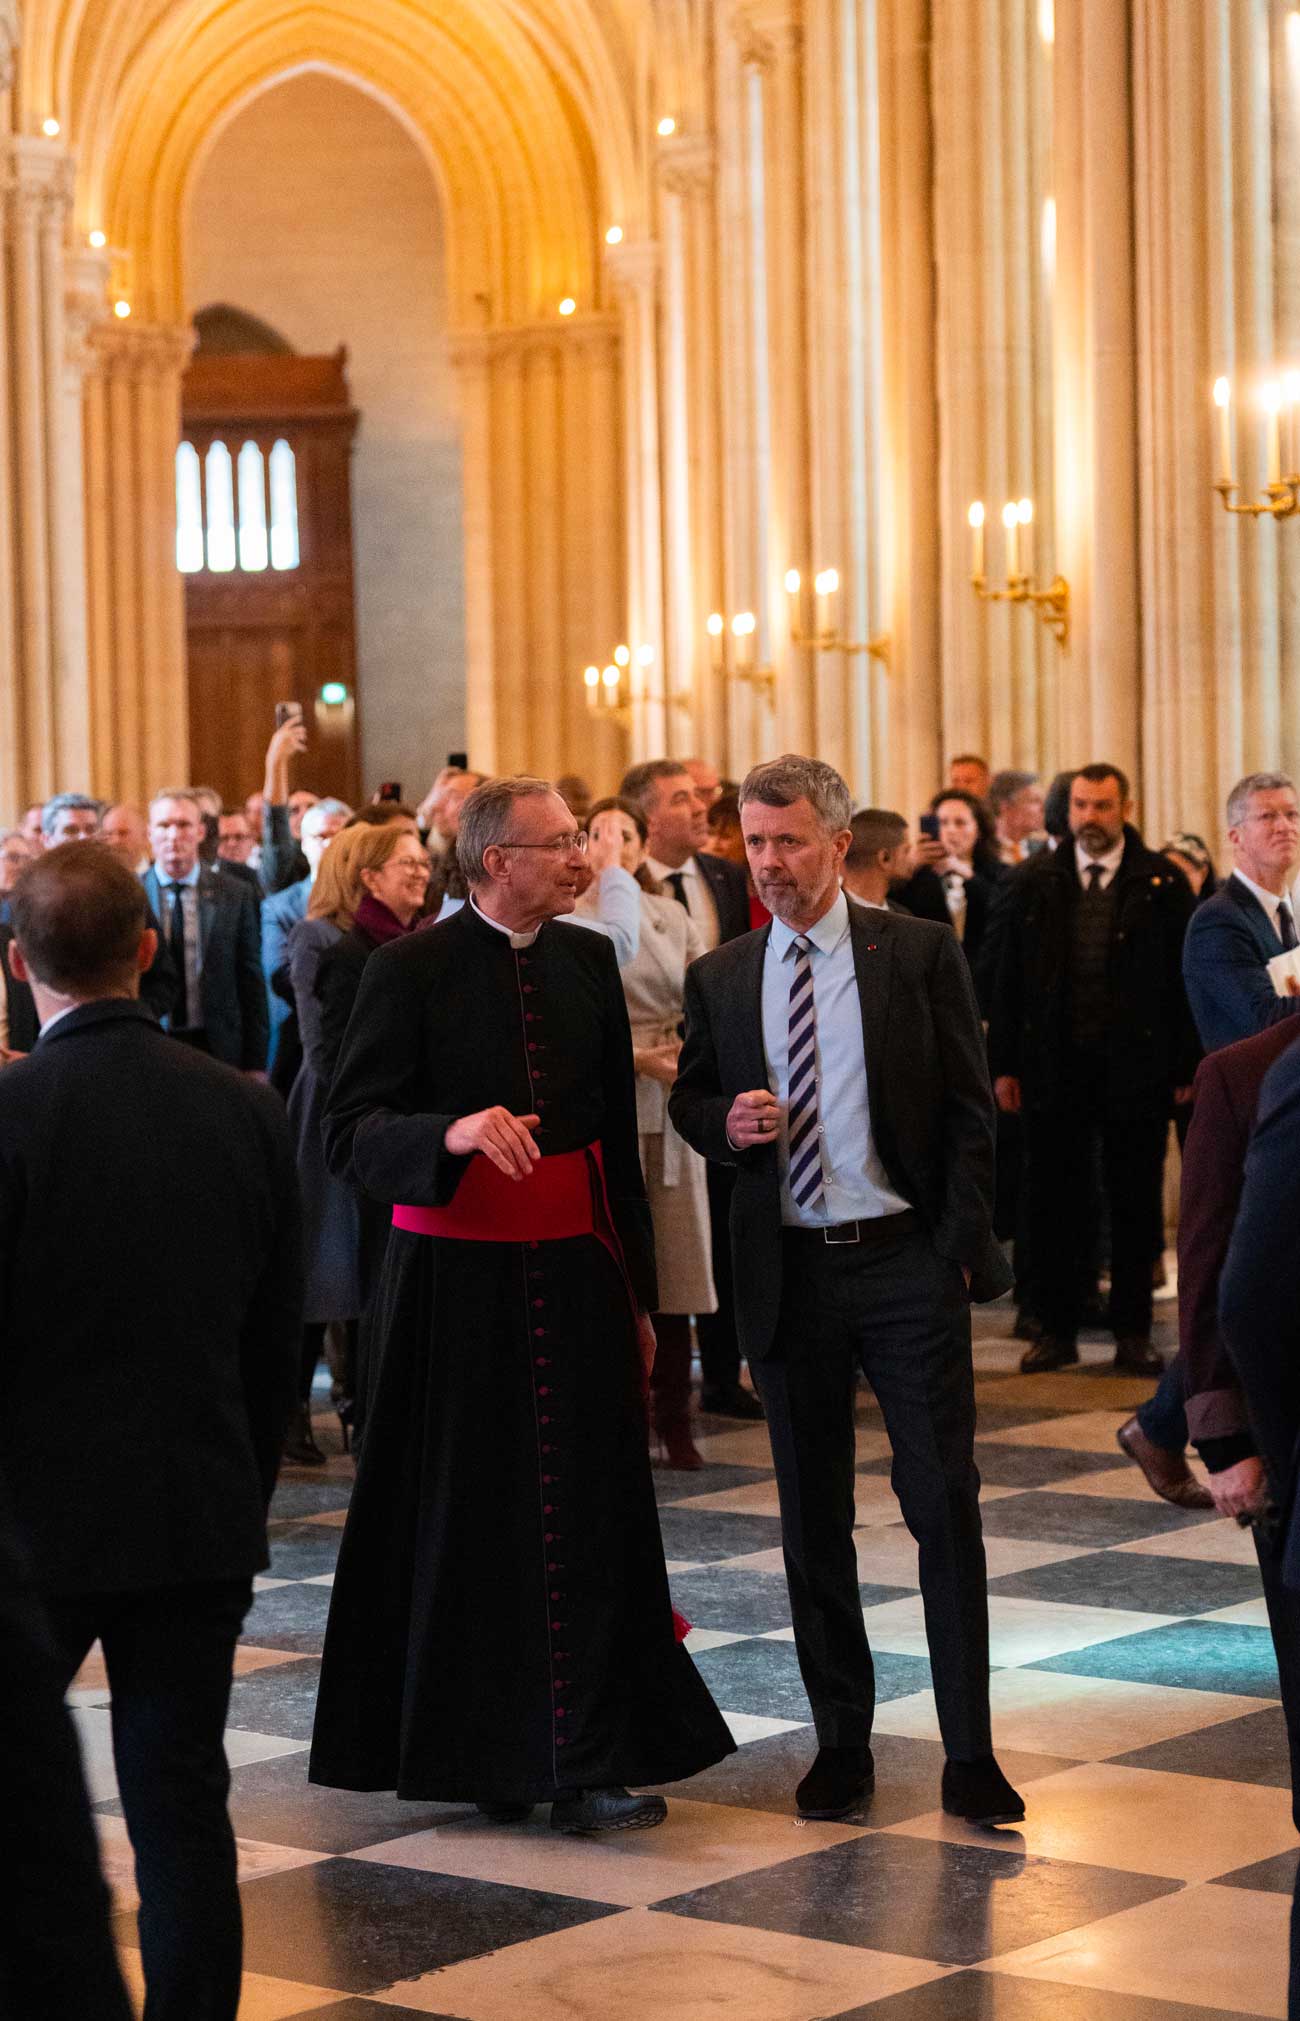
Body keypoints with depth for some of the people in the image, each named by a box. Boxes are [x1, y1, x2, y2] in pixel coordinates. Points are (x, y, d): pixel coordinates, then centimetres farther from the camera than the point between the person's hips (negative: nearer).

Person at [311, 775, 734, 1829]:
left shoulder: (589, 960, 10)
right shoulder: (412, 970, -6)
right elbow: (351, 1132, -10)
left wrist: (637, 1289, 16)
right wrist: (452, 1131, -30)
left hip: (576, 1269, 4)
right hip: (458, 1277, -4)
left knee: (585, 1515, 0)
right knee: (467, 1518, 4)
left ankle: (587, 1763, 4)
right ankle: (479, 1749, 18)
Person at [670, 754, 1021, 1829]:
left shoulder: (921, 953, -1)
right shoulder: (720, 977, 7)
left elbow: (971, 1111, 0)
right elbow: (689, 1103, 16)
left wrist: (960, 1248, -7)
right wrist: (727, 1123, -7)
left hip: (908, 1262, -3)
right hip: (788, 1274, 3)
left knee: (945, 1505, -4)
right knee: (813, 1519, 8)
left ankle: (970, 1753, 3)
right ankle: (841, 1741, 20)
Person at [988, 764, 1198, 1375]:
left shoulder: (1162, 884, 0)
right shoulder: (1035, 884, 6)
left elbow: (1184, 980, 0)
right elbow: (1009, 980, 7)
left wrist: (1187, 1068, -4)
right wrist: (1004, 1065, 2)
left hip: (1136, 1067, -2)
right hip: (1054, 1068, 2)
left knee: (1135, 1204, 5)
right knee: (1053, 1202, 5)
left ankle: (1133, 1332, 14)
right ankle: (1056, 1329, 15)